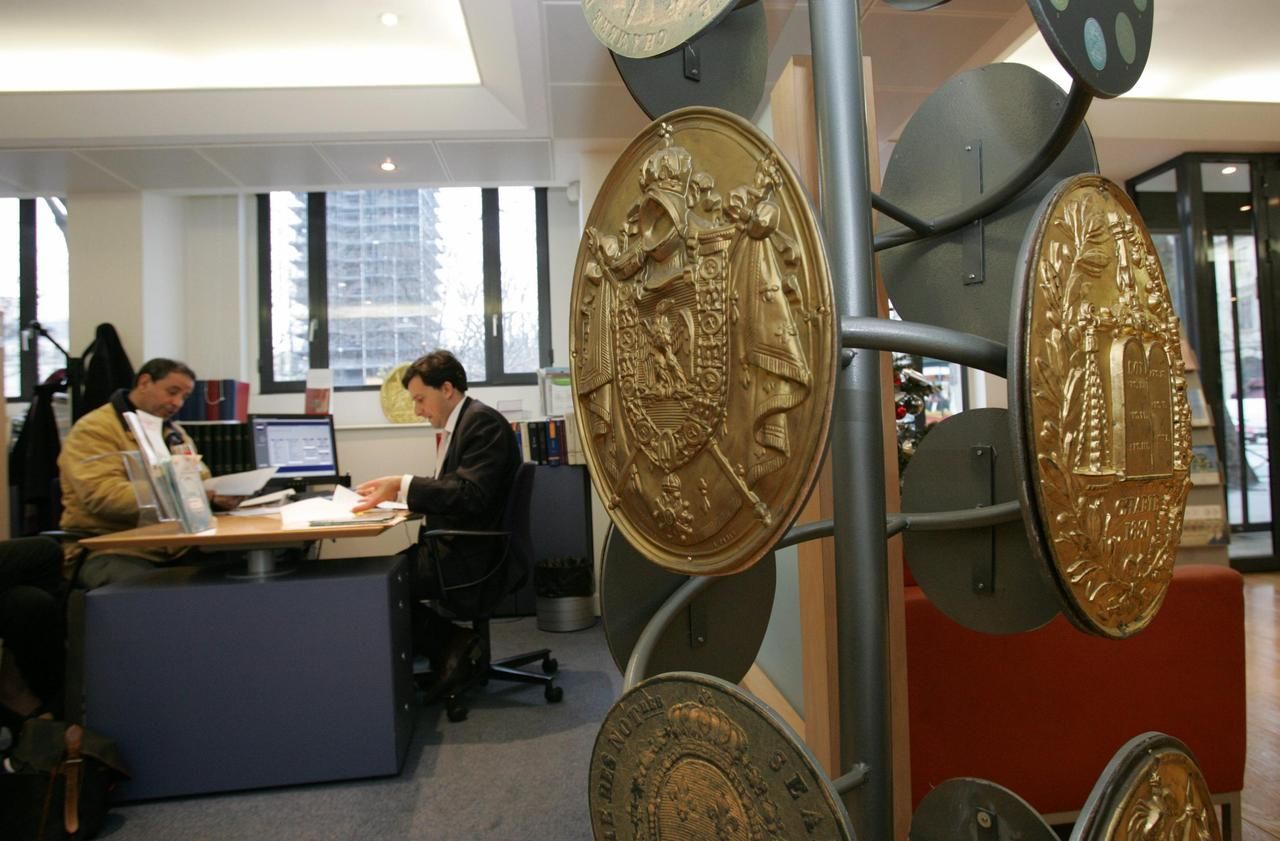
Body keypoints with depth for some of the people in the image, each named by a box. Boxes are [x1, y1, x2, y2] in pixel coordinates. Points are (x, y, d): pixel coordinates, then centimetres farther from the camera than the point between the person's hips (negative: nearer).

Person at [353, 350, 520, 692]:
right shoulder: (458, 424, 16)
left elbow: (469, 495, -25)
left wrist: (403, 484, -21)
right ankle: (452, 644, 6)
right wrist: (397, 493, 5)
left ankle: (453, 641, 1)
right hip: (458, 548, 10)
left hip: (474, 558, -10)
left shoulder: (482, 421, -15)